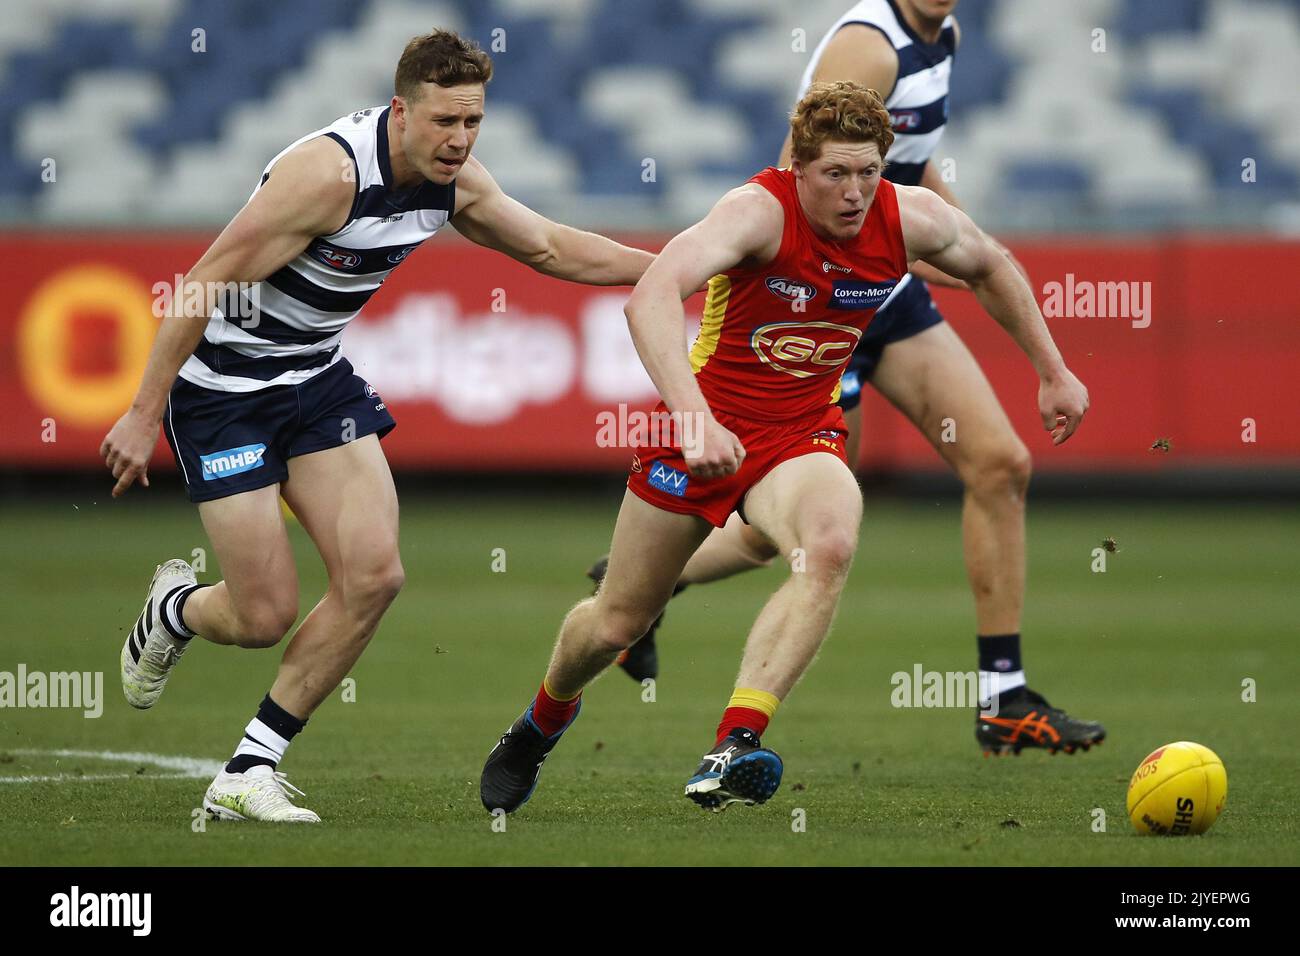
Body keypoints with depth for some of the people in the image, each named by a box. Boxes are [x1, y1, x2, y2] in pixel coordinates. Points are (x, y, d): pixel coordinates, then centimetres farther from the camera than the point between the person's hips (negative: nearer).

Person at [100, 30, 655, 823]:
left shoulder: (456, 180, -4)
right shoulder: (330, 171, -28)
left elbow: (551, 248, 15)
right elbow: (204, 285, -24)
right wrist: (144, 416, -22)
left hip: (317, 377, 7)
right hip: (223, 385, -7)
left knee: (374, 576, -9)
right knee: (265, 617, -8)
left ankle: (248, 774, 3)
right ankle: (173, 611, 32)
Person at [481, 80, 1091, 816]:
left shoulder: (911, 218, -10)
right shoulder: (761, 210, -26)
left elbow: (989, 267, 15)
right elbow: (651, 297, -43)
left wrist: (1053, 370, 19)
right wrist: (692, 417, -55)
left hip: (802, 436, 3)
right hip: (706, 427, -2)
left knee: (831, 546, -33)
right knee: (617, 623, 10)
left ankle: (732, 752, -36)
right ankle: (546, 720, 46)